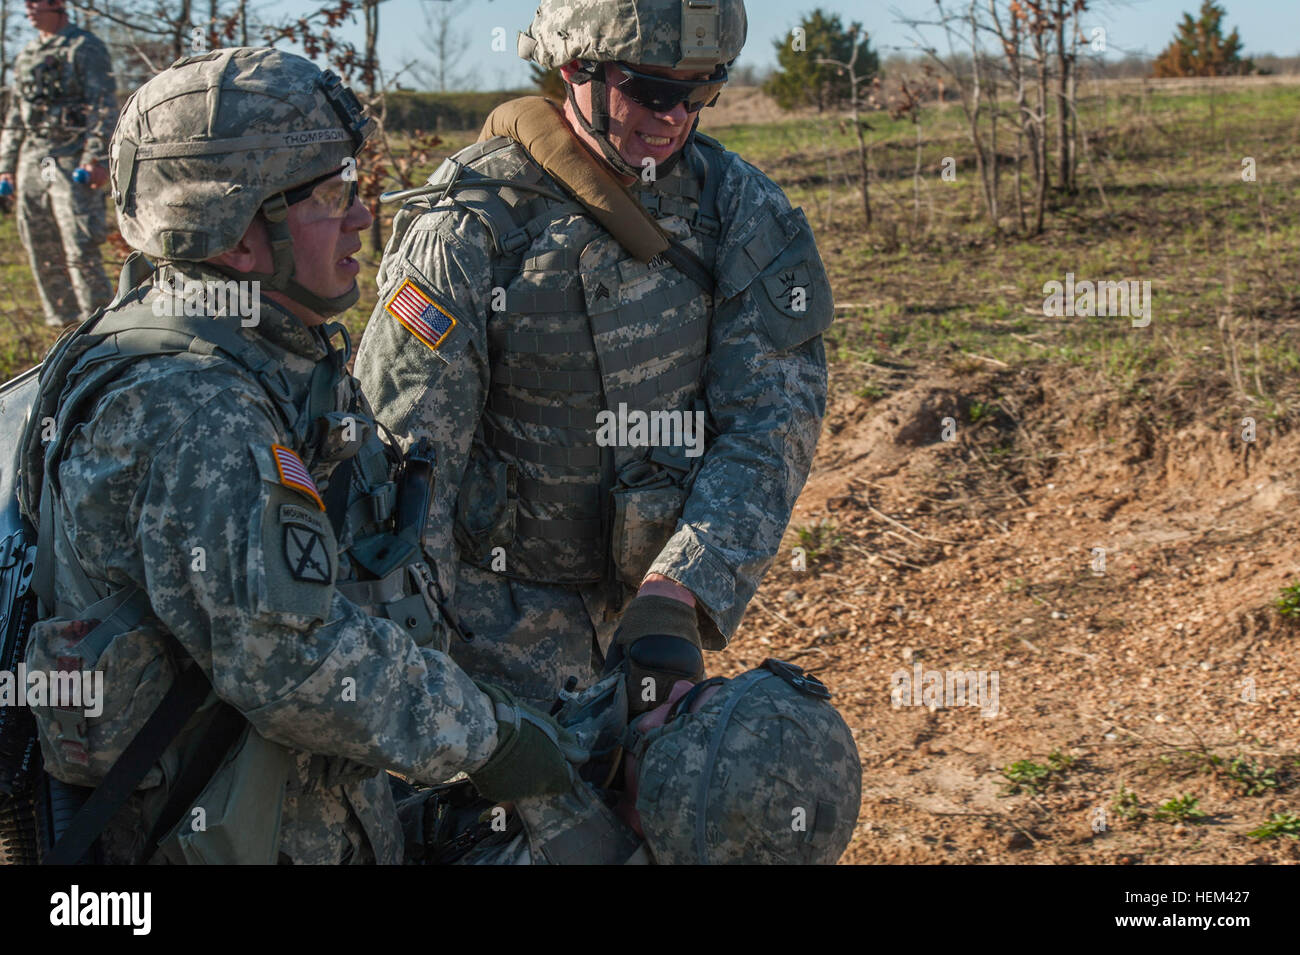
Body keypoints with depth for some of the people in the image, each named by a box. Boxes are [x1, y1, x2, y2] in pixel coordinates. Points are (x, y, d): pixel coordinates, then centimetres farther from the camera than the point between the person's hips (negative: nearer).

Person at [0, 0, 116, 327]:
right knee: (42, 251, 7)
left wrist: (96, 158, -20)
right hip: (32, 163, 7)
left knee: (80, 249, -11)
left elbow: (104, 107, -11)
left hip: (71, 161, -7)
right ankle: (62, 321, 15)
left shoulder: (85, 48, -3)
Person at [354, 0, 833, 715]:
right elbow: (397, 466, -17)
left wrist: (672, 598, -24)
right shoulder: (470, 229, -18)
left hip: (664, 584, 4)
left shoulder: (739, 207, -6)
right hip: (500, 603, -4)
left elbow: (768, 423, -11)